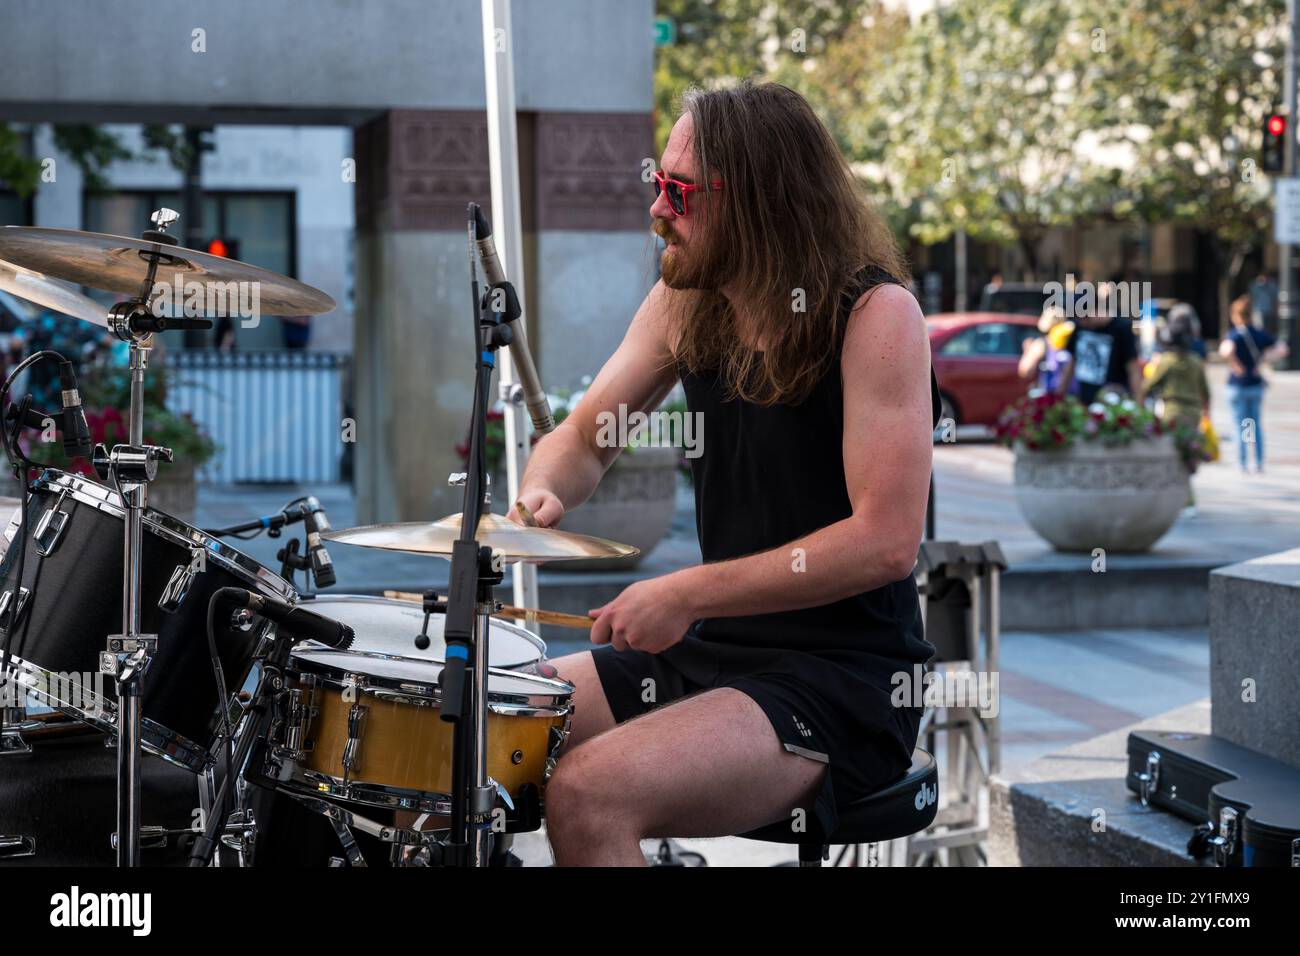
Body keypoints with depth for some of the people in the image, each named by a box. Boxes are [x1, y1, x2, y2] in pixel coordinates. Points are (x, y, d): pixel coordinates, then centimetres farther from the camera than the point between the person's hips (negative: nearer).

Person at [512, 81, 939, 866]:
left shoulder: (874, 315, -16)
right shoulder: (685, 303, 4)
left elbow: (886, 541, -23)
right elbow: (587, 434, 16)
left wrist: (690, 593, -22)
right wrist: (542, 496, -8)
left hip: (844, 682, -7)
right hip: (716, 651, 8)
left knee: (590, 795, -28)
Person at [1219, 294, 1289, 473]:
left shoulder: (1233, 335, -14)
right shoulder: (1260, 334, 1)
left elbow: (1226, 350, -36)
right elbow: (1281, 349, 3)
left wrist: (1235, 364, -21)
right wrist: (1264, 360, 2)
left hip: (1237, 386, -4)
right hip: (1256, 384, 4)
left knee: (1239, 426, 3)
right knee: (1256, 425, 15)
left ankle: (1243, 465, 3)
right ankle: (1259, 463, 14)